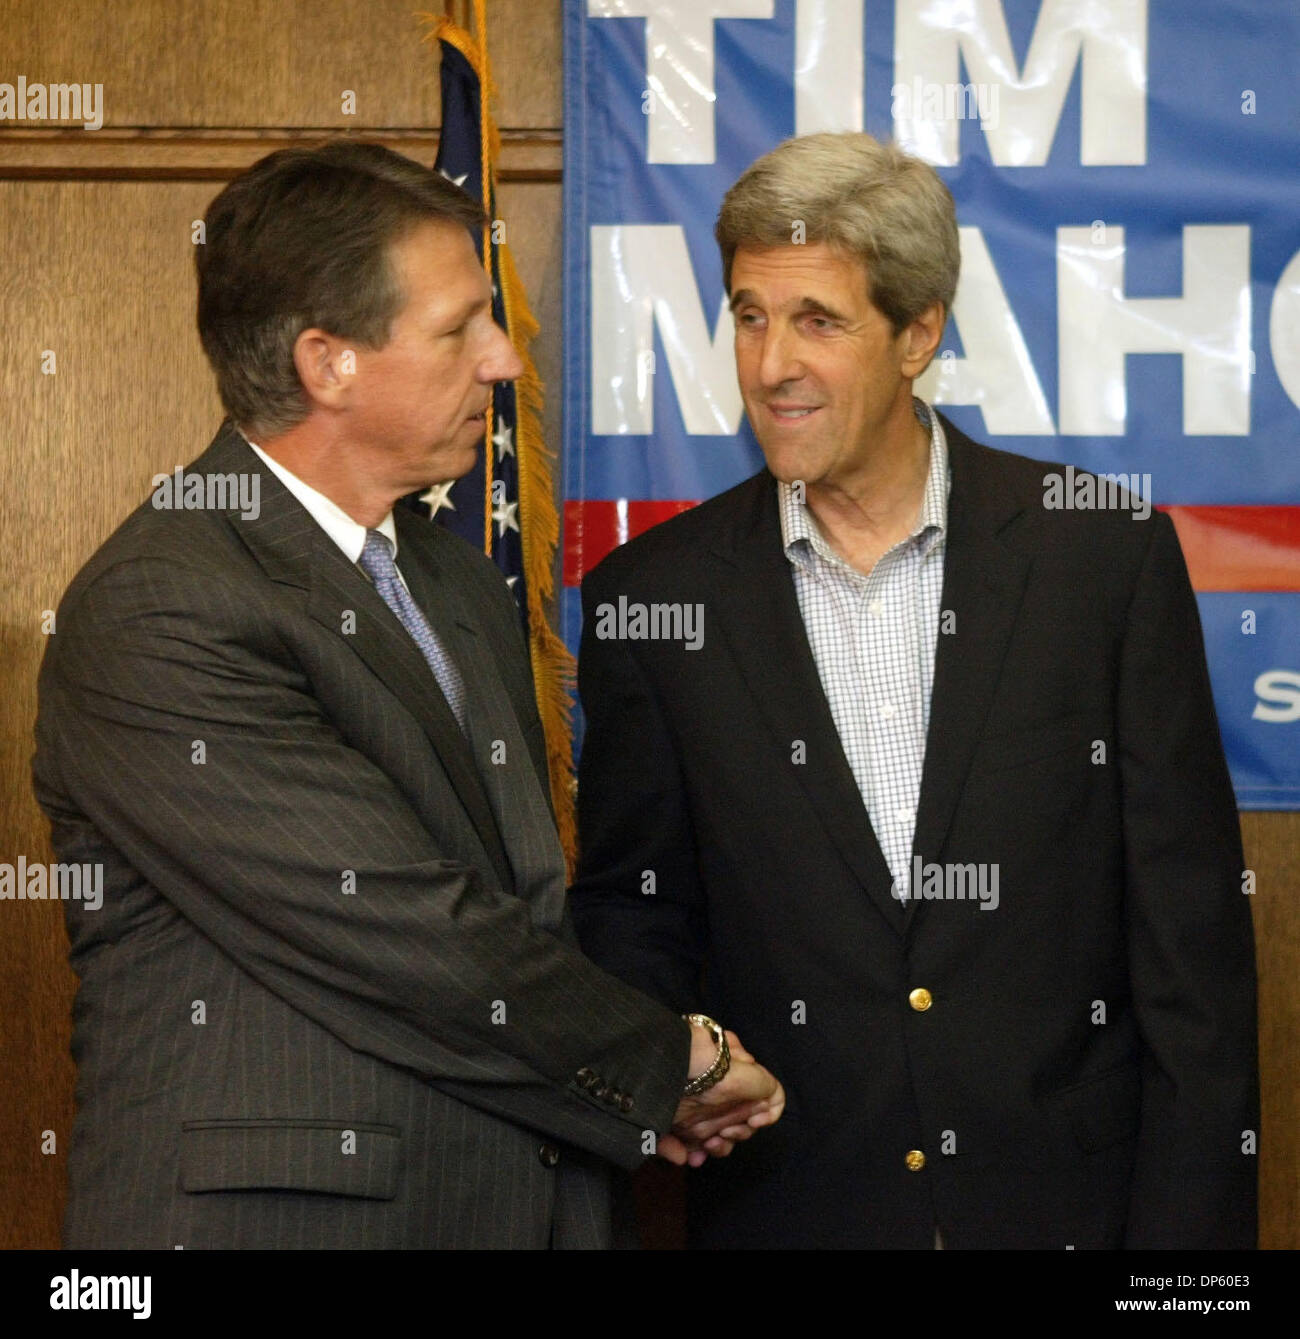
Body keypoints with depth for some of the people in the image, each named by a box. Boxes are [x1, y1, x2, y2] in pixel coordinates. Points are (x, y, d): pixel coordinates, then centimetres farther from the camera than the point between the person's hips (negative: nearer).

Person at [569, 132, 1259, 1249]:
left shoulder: (1107, 551, -4)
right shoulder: (651, 598, -1)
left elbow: (1191, 918, -3)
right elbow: (632, 910, 6)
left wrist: (1190, 1219, -8)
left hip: (1075, 1197, -1)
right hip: (784, 1207, 1)